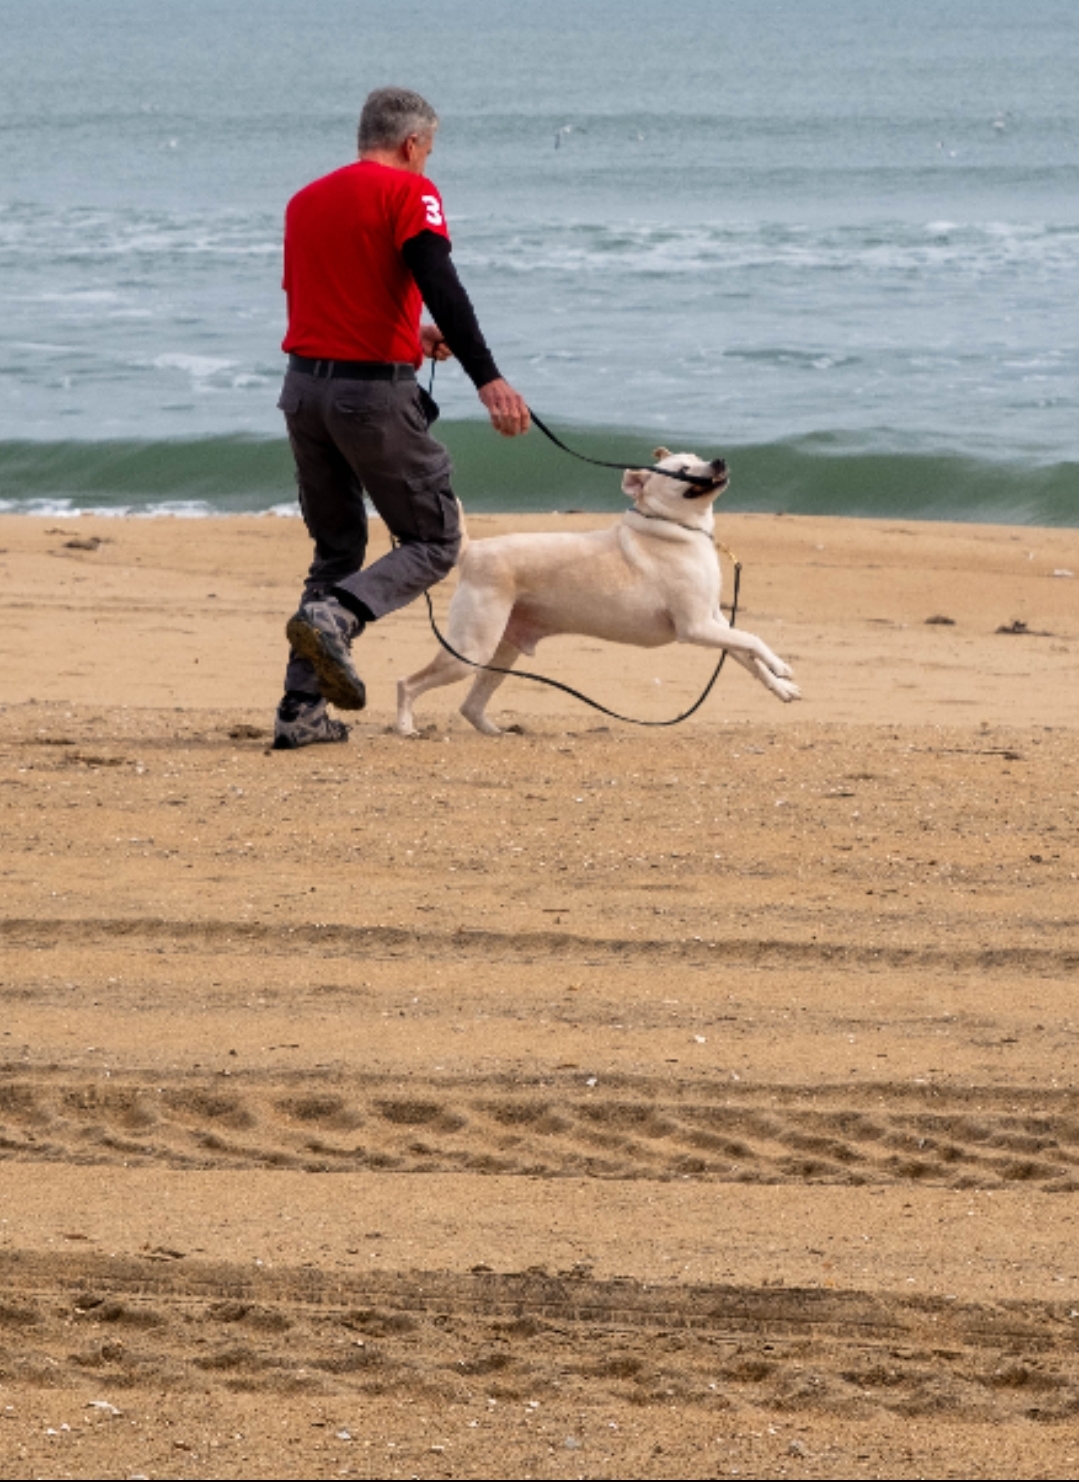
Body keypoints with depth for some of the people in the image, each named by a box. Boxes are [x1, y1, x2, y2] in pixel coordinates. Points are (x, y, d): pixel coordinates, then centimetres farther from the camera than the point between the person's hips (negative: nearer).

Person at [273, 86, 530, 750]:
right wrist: (487, 377, -27)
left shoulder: (305, 201, 16)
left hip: (304, 388, 7)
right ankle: (336, 616, -22)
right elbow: (442, 287, -19)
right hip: (374, 392, -7)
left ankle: (302, 708, 7)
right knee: (434, 542, 4)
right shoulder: (409, 193, -5)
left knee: (337, 549, 16)